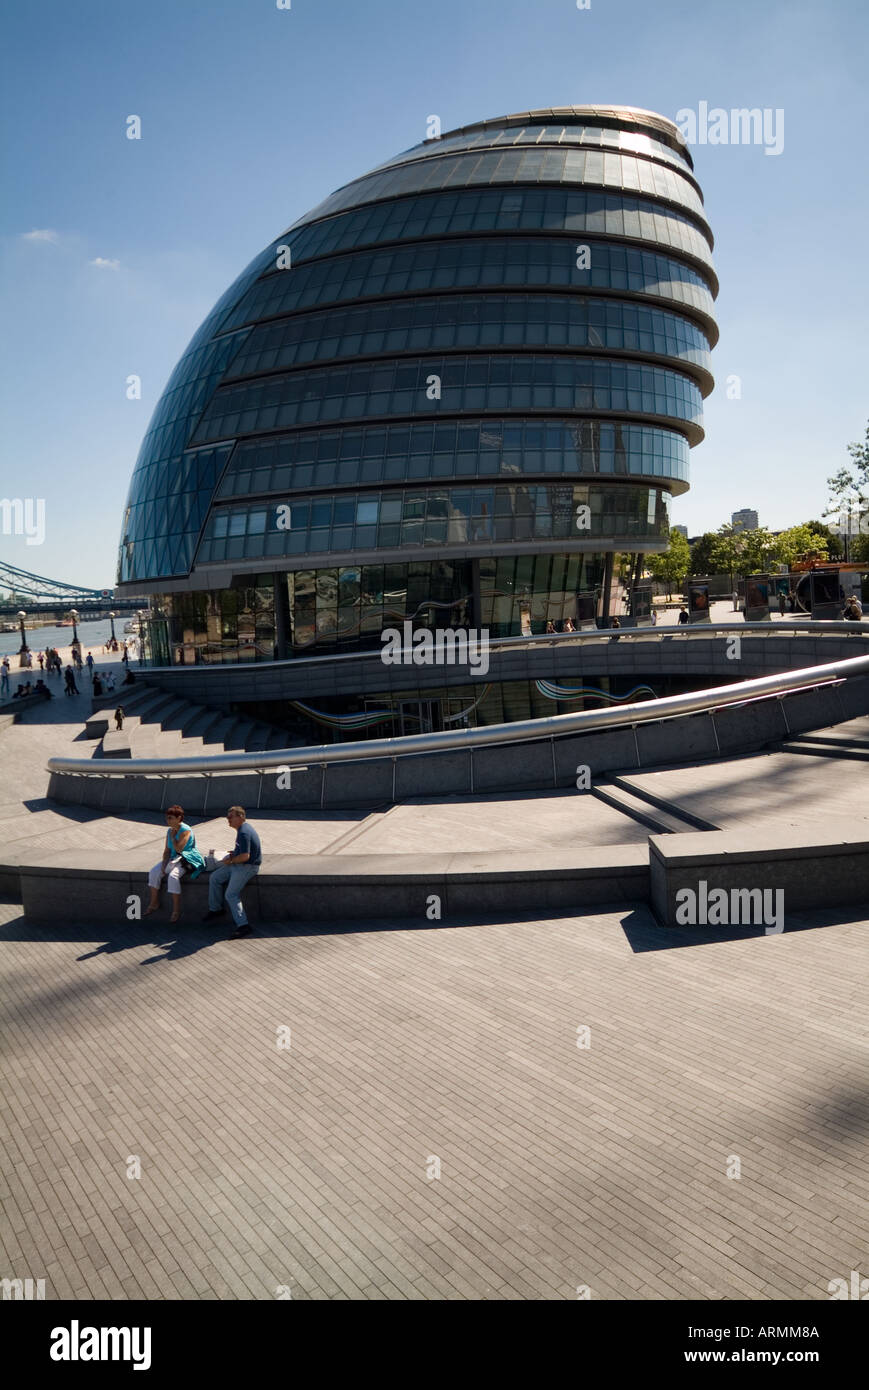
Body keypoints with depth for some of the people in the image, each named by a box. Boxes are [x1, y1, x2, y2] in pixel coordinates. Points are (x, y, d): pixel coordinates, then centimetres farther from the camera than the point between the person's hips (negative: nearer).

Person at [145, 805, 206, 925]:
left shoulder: (185, 831, -15)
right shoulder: (170, 831, 10)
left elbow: (179, 848, -24)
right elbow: (167, 850, 9)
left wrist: (173, 837, -11)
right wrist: (164, 863, -6)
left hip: (187, 859, -8)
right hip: (173, 859, 8)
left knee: (173, 876, -31)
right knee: (154, 872, -10)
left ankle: (176, 909, -20)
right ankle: (154, 903, 3)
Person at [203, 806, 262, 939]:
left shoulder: (244, 832, -22)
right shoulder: (242, 829, 12)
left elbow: (245, 856, -28)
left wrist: (231, 860, -13)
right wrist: (232, 854, 8)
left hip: (248, 867, -11)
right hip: (238, 864, 11)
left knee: (231, 894, -14)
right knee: (214, 878, 11)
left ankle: (243, 925, -16)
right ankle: (216, 909, 23)